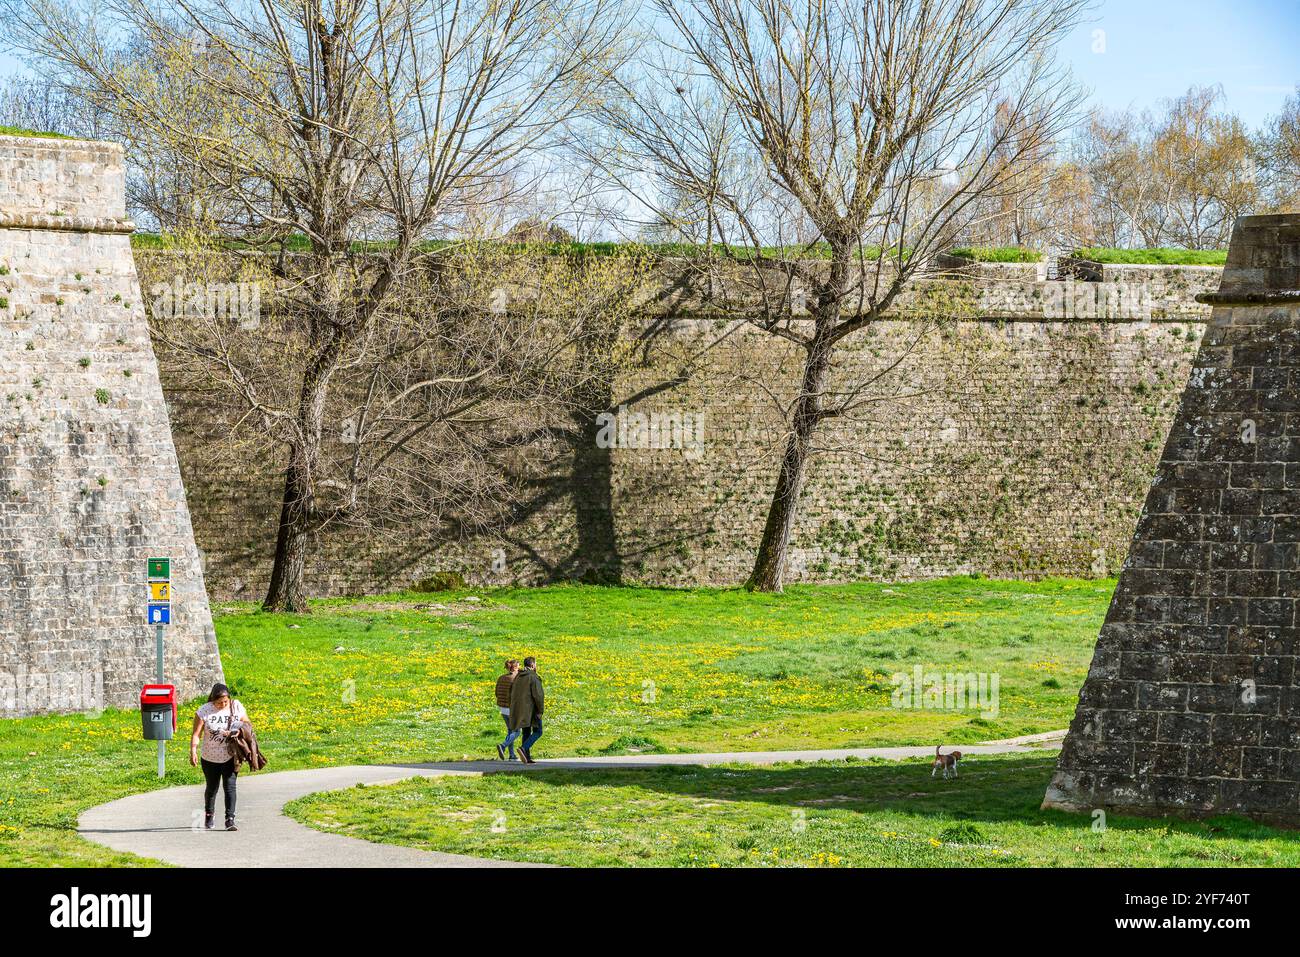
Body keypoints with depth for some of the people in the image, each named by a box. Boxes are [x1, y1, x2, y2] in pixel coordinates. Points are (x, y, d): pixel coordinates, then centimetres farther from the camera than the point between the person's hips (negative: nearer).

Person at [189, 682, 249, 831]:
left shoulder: (237, 707, -4)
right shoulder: (204, 711, -12)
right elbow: (196, 734, -13)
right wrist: (193, 751, -27)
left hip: (230, 757, 0)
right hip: (210, 758, 0)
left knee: (230, 786, -13)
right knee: (212, 788, 15)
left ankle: (230, 820, -12)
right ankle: (208, 815, 40)